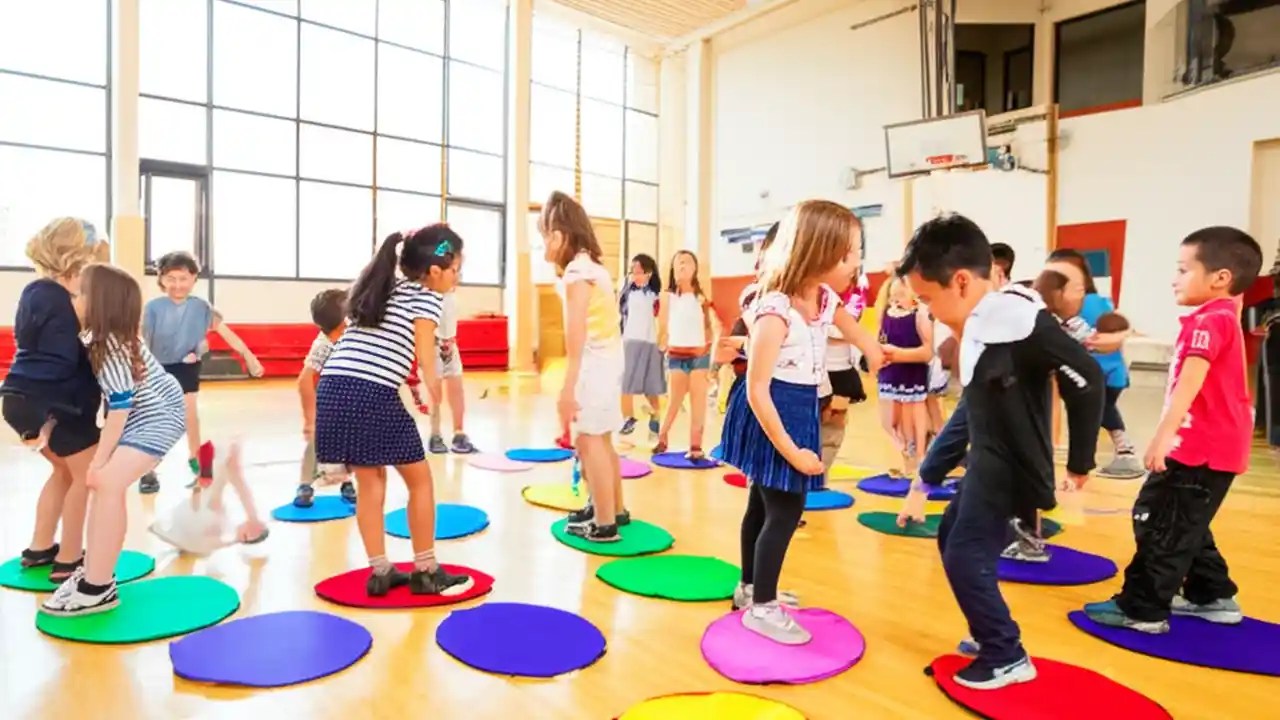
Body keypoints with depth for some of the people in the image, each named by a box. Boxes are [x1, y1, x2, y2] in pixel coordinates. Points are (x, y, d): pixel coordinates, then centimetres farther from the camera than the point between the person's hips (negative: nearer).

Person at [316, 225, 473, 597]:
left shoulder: (378, 288, 24)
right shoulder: (426, 297, 3)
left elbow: (359, 344, 17)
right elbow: (426, 360, -2)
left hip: (334, 388, 7)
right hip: (374, 393, -7)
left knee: (370, 480, 17)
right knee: (420, 479, 9)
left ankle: (379, 571, 22)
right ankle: (426, 572, 18)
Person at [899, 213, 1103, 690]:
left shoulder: (1019, 319, -24)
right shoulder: (979, 324, 3)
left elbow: (1086, 380, -25)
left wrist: (1079, 461, -15)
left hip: (1010, 467, -10)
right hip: (987, 462, 10)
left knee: (967, 556, -4)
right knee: (951, 538, 19)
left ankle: (1007, 658, 16)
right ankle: (992, 635, 35)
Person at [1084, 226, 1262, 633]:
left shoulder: (1209, 321, -16)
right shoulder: (1223, 319, 17)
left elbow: (1190, 381, -30)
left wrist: (1164, 434, -39)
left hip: (1201, 449, -10)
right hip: (1214, 446, 10)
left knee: (1161, 526, -5)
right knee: (1184, 525, 21)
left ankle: (1143, 610, 1)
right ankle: (1214, 597, 31)